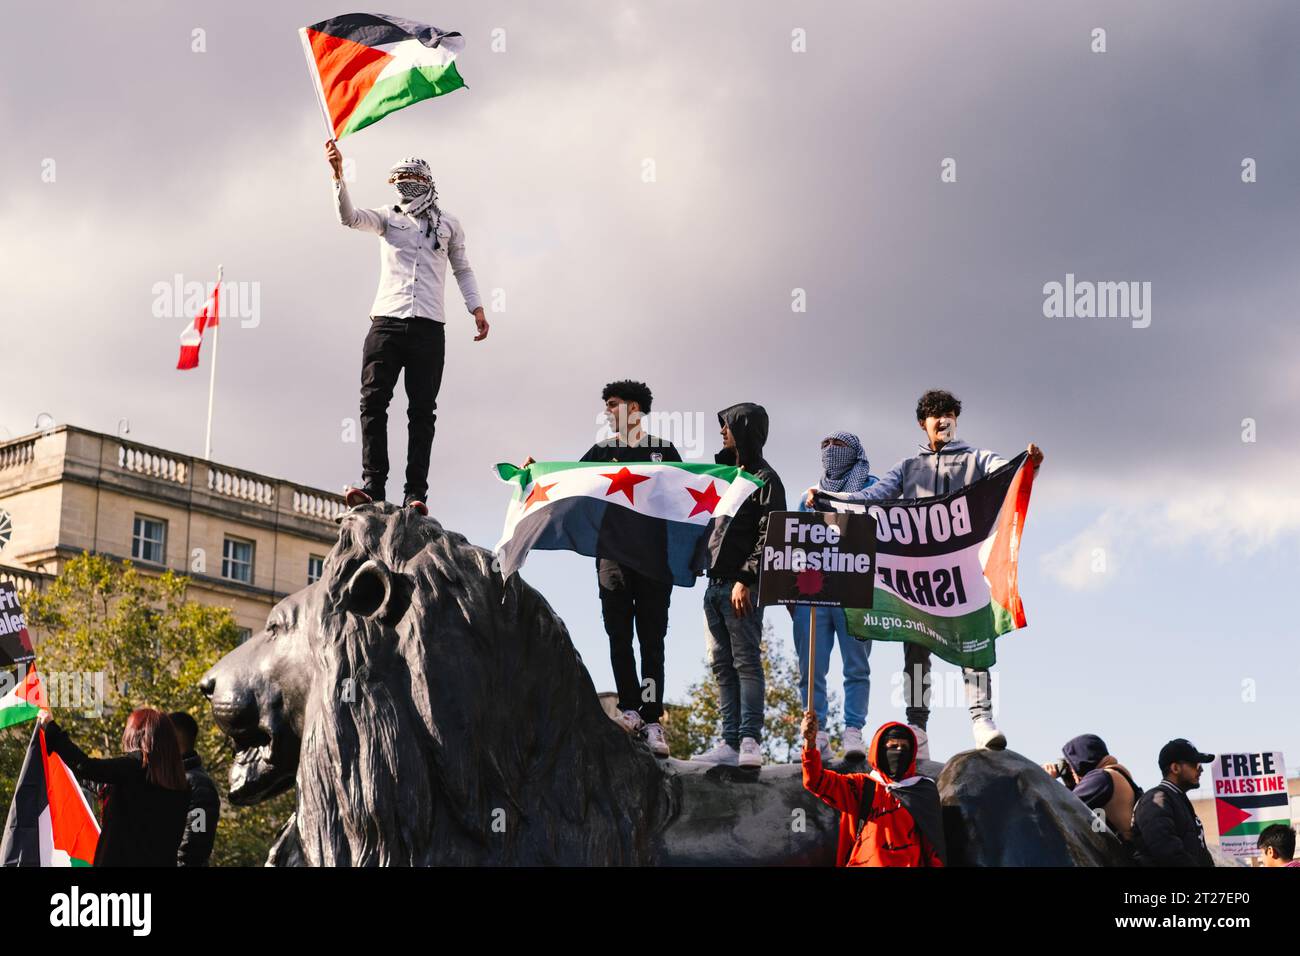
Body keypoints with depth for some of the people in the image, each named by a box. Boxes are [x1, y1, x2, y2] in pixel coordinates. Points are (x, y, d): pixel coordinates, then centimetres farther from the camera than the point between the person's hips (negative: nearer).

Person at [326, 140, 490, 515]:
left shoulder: (448, 224, 17)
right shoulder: (388, 217, 15)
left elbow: (462, 269, 25)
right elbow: (348, 217, -4)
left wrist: (476, 307, 11)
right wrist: (338, 173, -18)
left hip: (428, 328, 0)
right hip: (385, 322, 0)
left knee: (422, 411, -4)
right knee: (373, 403, -10)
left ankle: (415, 494, -6)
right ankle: (372, 486, -11)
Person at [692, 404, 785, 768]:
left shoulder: (764, 478, -5)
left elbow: (769, 536, -14)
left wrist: (745, 579, -20)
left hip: (741, 587, -8)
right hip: (715, 584, 8)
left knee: (746, 662, -9)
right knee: (722, 665, 6)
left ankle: (750, 742, -10)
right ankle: (731, 742, 7)